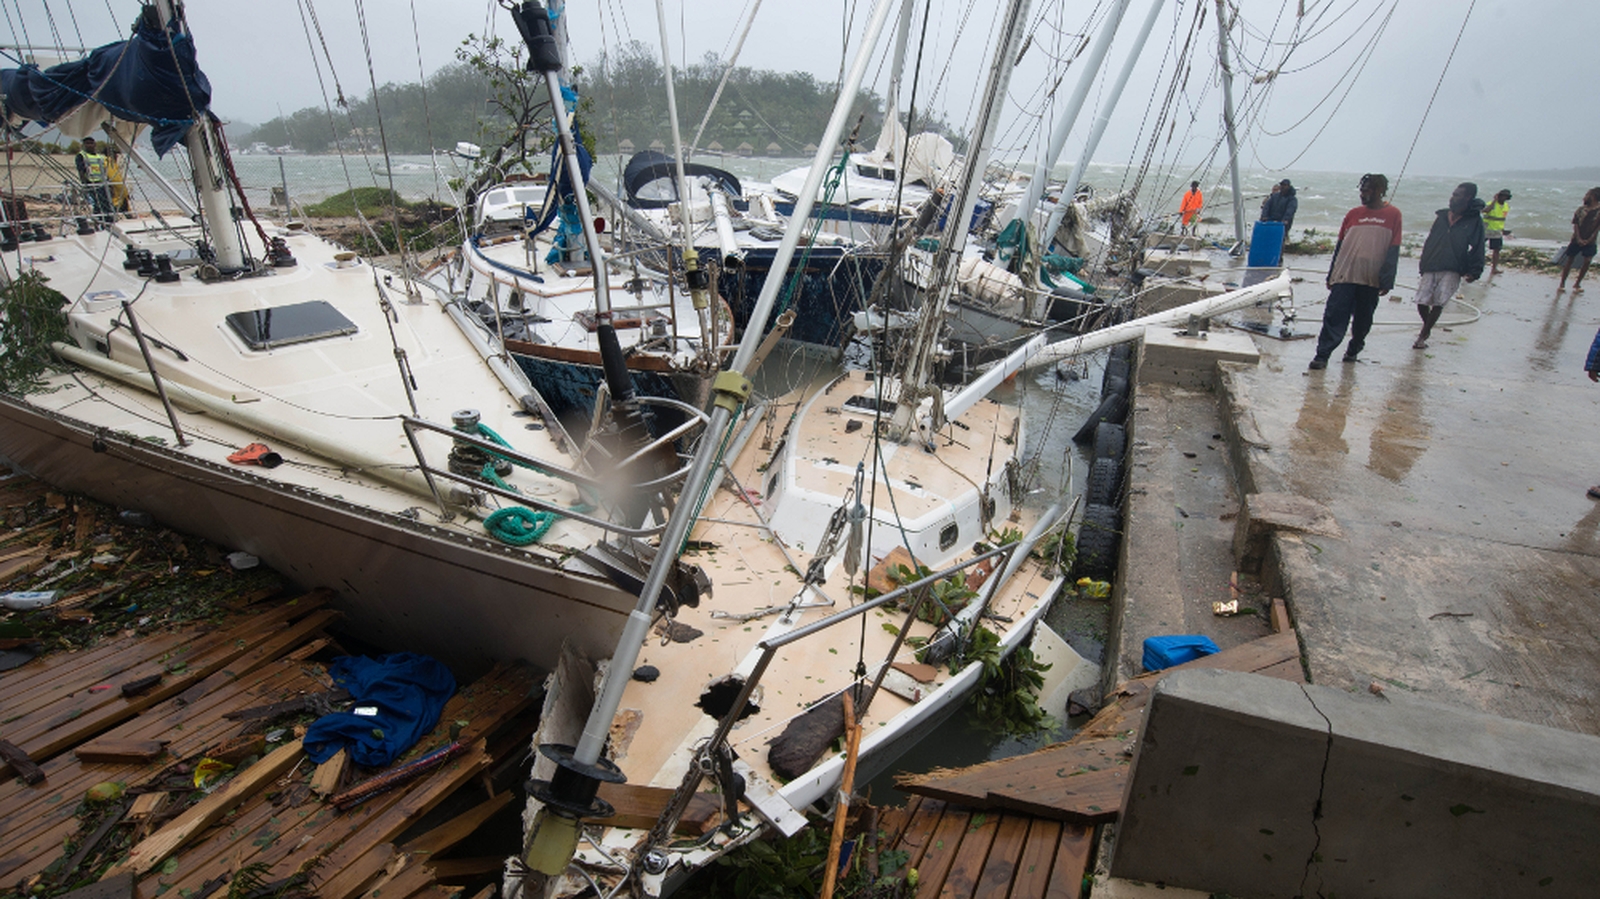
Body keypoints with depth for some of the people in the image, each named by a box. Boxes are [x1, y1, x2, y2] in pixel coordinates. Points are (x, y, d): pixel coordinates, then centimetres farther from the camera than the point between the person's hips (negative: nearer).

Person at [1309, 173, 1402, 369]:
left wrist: (1387, 280, -5)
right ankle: (1322, 355, -8)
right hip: (1345, 275, 1)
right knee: (1334, 316, -7)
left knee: (1363, 319, 10)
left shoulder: (1393, 215, 3)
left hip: (1372, 279, 0)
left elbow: (1393, 250, 0)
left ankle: (1353, 350, 28)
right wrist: (1331, 275, 9)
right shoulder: (1354, 214, 8)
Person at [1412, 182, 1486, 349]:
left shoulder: (1474, 221, 1)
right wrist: (1423, 264, 15)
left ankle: (1423, 336, 3)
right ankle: (1427, 327, 26)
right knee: (1421, 302, -2)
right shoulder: (1442, 216, 11)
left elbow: (1477, 248, -1)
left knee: (1439, 303, -7)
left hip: (1452, 271, -3)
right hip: (1431, 268, 3)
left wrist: (1473, 272, -9)